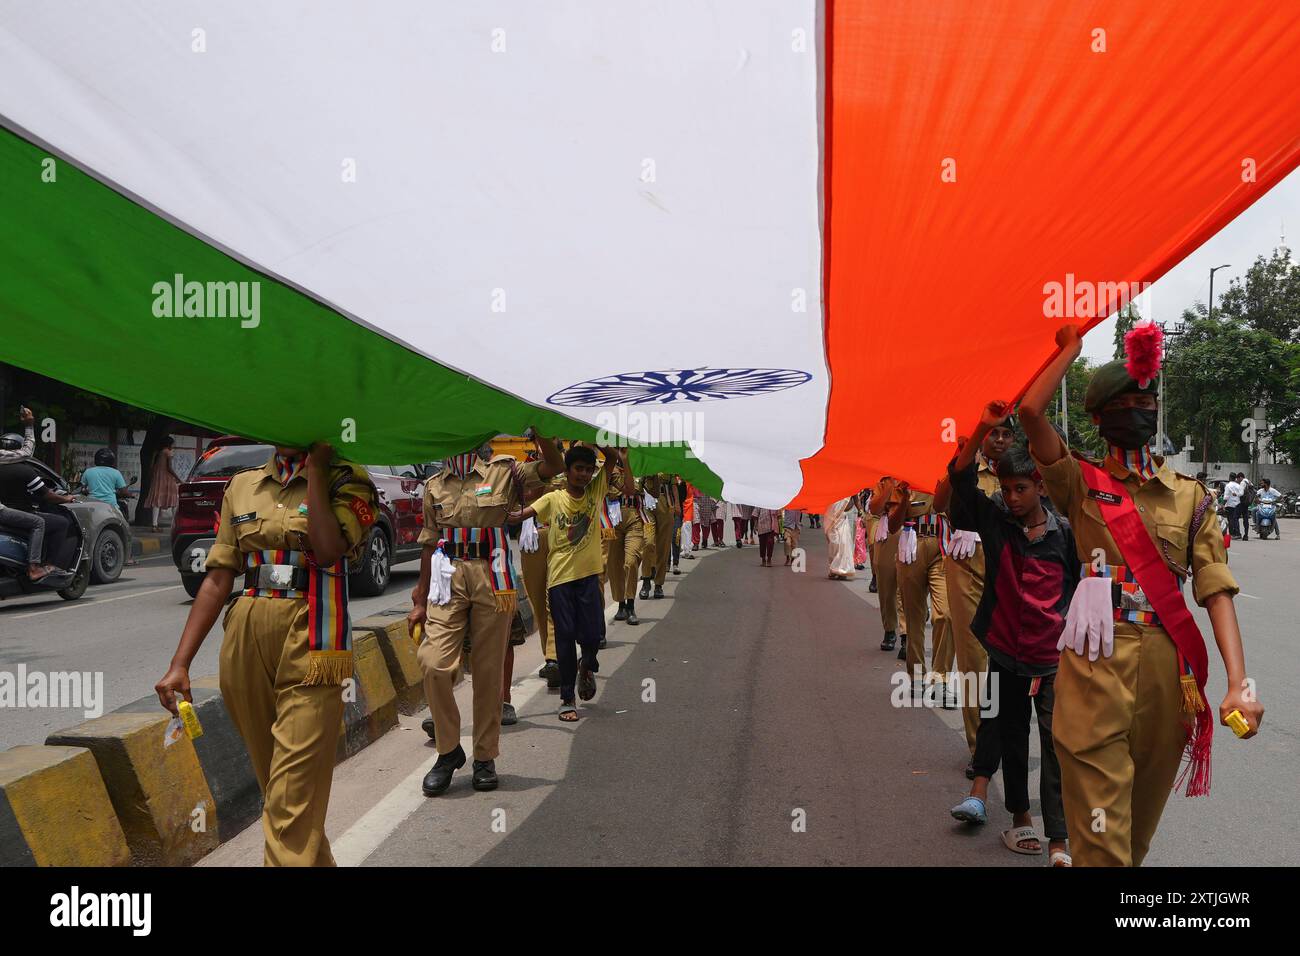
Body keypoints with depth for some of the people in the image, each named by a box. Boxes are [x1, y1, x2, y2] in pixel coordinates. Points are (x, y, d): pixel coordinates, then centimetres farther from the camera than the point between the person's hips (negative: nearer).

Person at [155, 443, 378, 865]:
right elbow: (218, 578, 10)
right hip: (244, 646, 5)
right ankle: (316, 861, 35)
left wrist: (316, 466, -12)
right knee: (274, 786, 17)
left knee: (293, 801, -9)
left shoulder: (345, 479, -1)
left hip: (308, 646, -5)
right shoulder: (242, 486, 12)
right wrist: (179, 663, 4)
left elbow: (327, 550, -19)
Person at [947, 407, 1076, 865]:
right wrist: (983, 430, -28)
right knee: (1011, 737, 15)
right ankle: (1020, 817, 33)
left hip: (1053, 657, -2)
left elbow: (1079, 584, 7)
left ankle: (1058, 843, 1)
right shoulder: (993, 519, -3)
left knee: (1056, 743, -4)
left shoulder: (1063, 531, -5)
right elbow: (961, 479, -16)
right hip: (1006, 652, 2)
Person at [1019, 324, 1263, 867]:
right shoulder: (1082, 484, 3)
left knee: (1144, 812, 17)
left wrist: (1239, 681, -9)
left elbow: (1217, 589, 2)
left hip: (1169, 663, 3)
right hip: (1097, 661, -3)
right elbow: (1030, 412, -13)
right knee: (1101, 827, -5)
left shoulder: (1189, 495, 10)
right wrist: (1072, 347, -1)